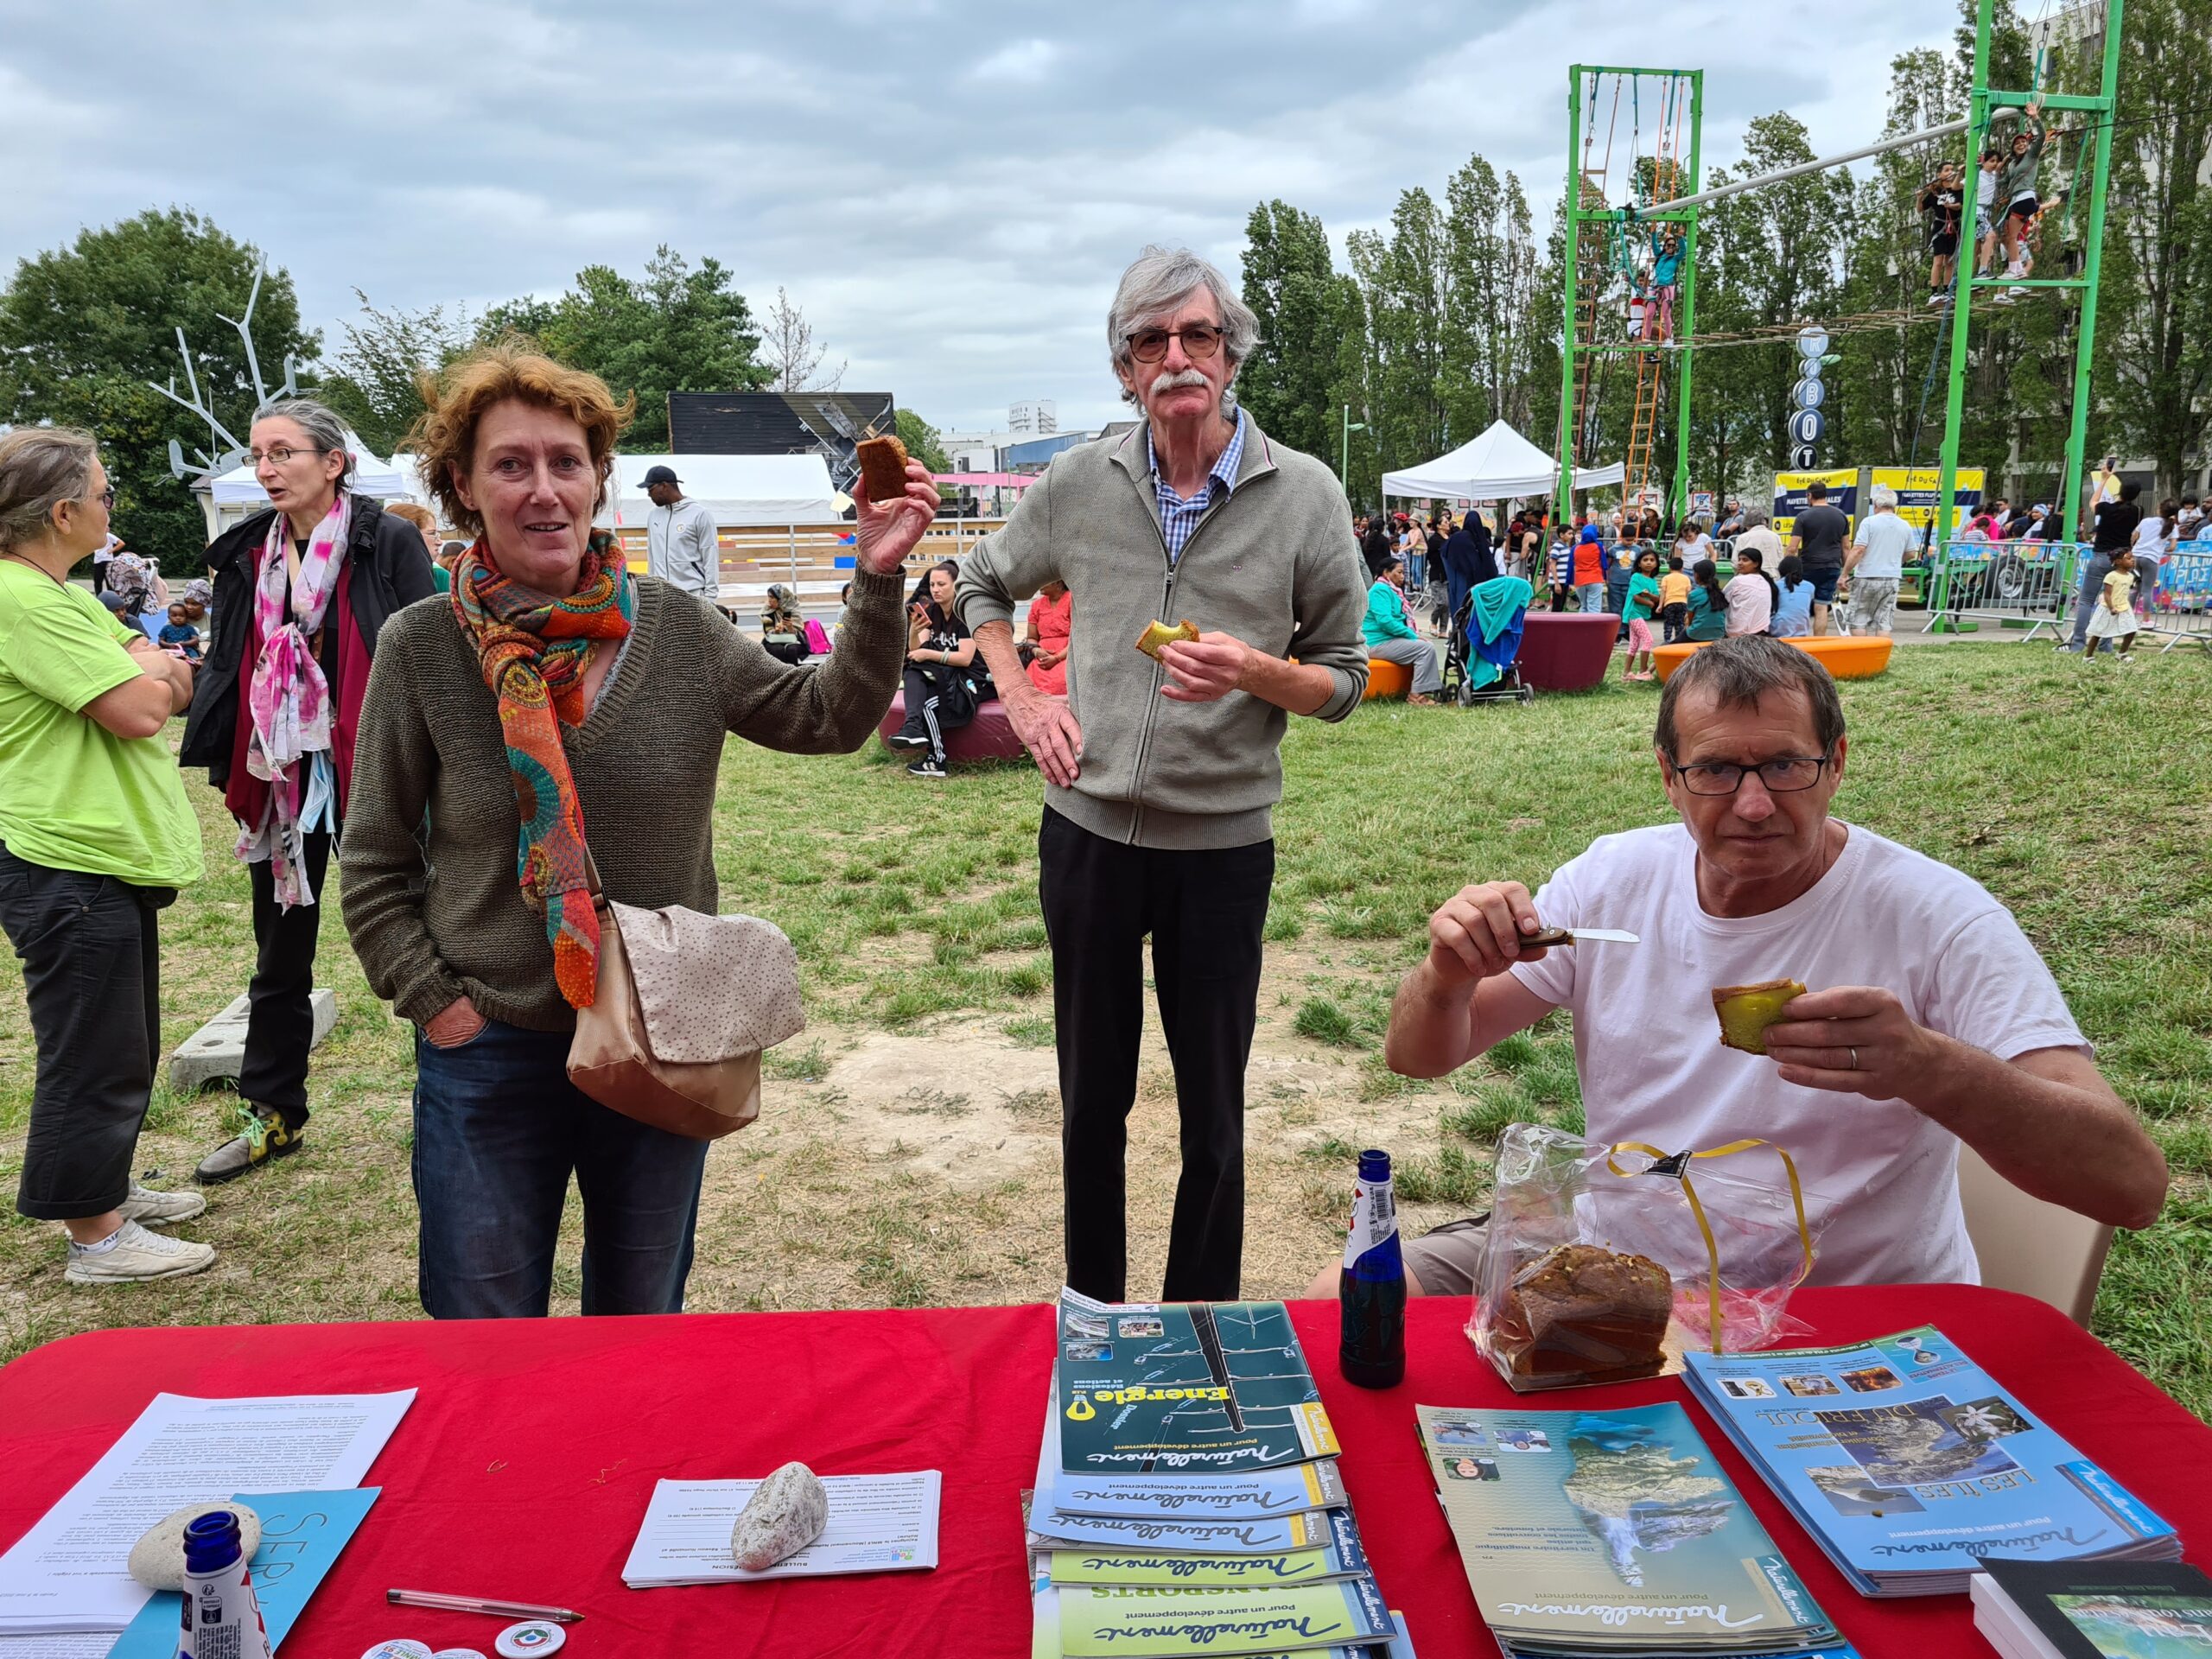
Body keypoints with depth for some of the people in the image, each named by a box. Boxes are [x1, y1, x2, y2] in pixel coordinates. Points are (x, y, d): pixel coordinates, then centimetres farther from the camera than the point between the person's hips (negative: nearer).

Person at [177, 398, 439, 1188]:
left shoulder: (390, 544, -8)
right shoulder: (247, 553, 7)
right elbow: (228, 667, 13)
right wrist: (229, 768, 4)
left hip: (368, 776, -5)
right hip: (280, 779, 5)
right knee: (280, 953, 15)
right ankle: (273, 1114, 29)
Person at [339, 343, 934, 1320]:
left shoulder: (678, 630, -3)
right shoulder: (421, 649, -8)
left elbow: (827, 716, -3)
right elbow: (373, 868, -2)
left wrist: (876, 583, -14)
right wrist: (437, 1005, -9)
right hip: (490, 1056, -2)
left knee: (643, 1325, 21)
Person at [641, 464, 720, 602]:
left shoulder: (699, 514, -5)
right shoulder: (653, 516, 13)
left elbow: (711, 559, -6)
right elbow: (652, 557, 17)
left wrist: (710, 598, -11)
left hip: (693, 595, -5)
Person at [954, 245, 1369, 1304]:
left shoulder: (1304, 494, -5)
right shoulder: (1078, 483, 0)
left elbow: (1344, 680, -1)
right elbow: (984, 588, 18)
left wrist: (1255, 672, -22)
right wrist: (1022, 702, 3)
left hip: (1223, 843, -2)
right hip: (1088, 830, 2)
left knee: (1212, 1116, 9)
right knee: (1092, 1095, 15)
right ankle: (1091, 1305, 34)